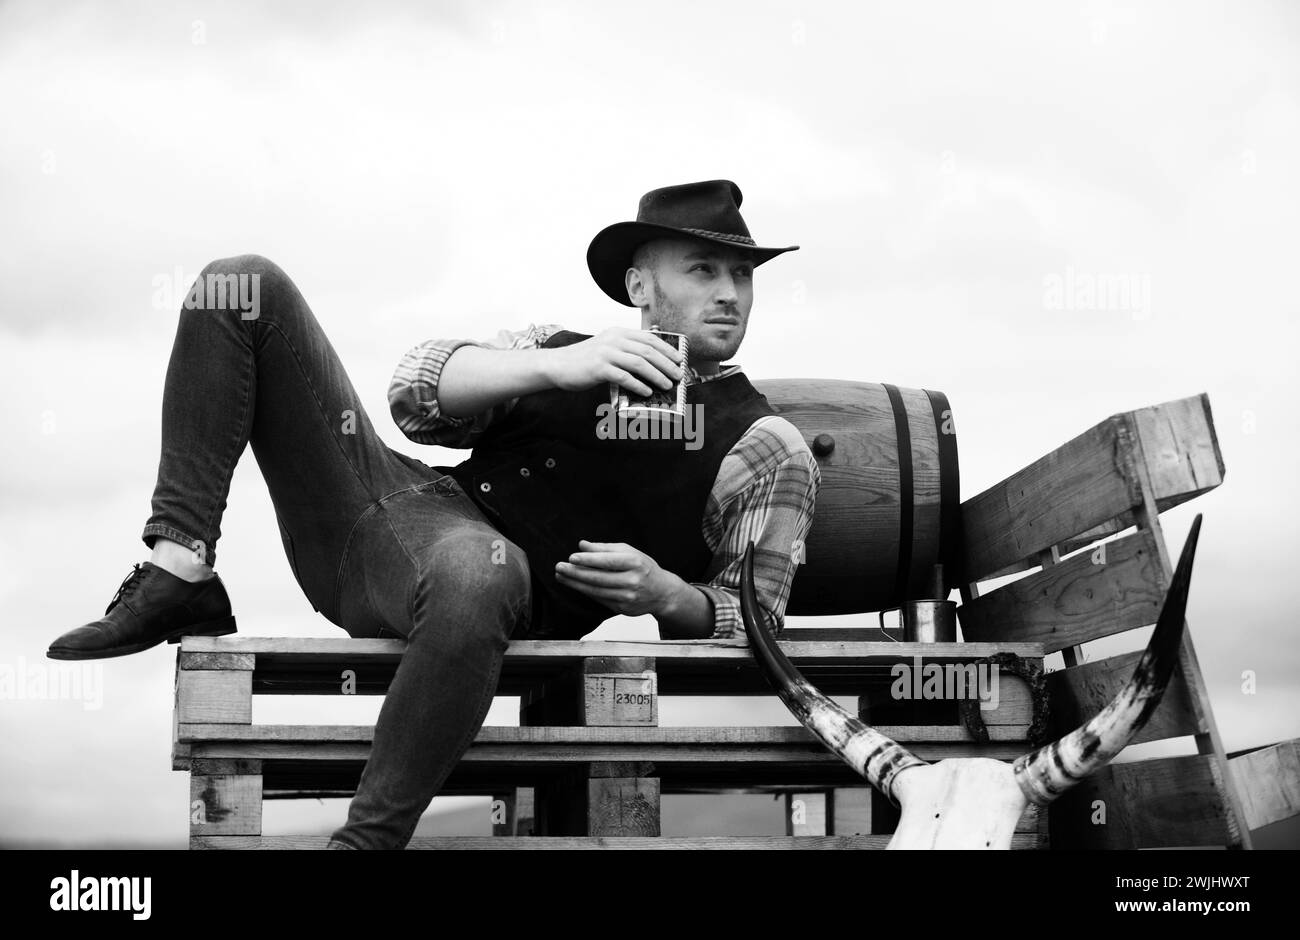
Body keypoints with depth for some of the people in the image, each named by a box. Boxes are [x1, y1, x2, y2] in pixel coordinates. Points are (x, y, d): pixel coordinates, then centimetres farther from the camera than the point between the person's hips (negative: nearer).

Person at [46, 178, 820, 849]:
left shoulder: (767, 450, 5)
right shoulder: (560, 345, 17)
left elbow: (750, 621, 4)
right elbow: (416, 390, 3)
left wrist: (666, 594, -18)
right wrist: (557, 367, -13)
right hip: (393, 494, 6)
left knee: (477, 572, -47)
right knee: (245, 286, -1)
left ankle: (368, 838, -31)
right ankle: (181, 571, -12)